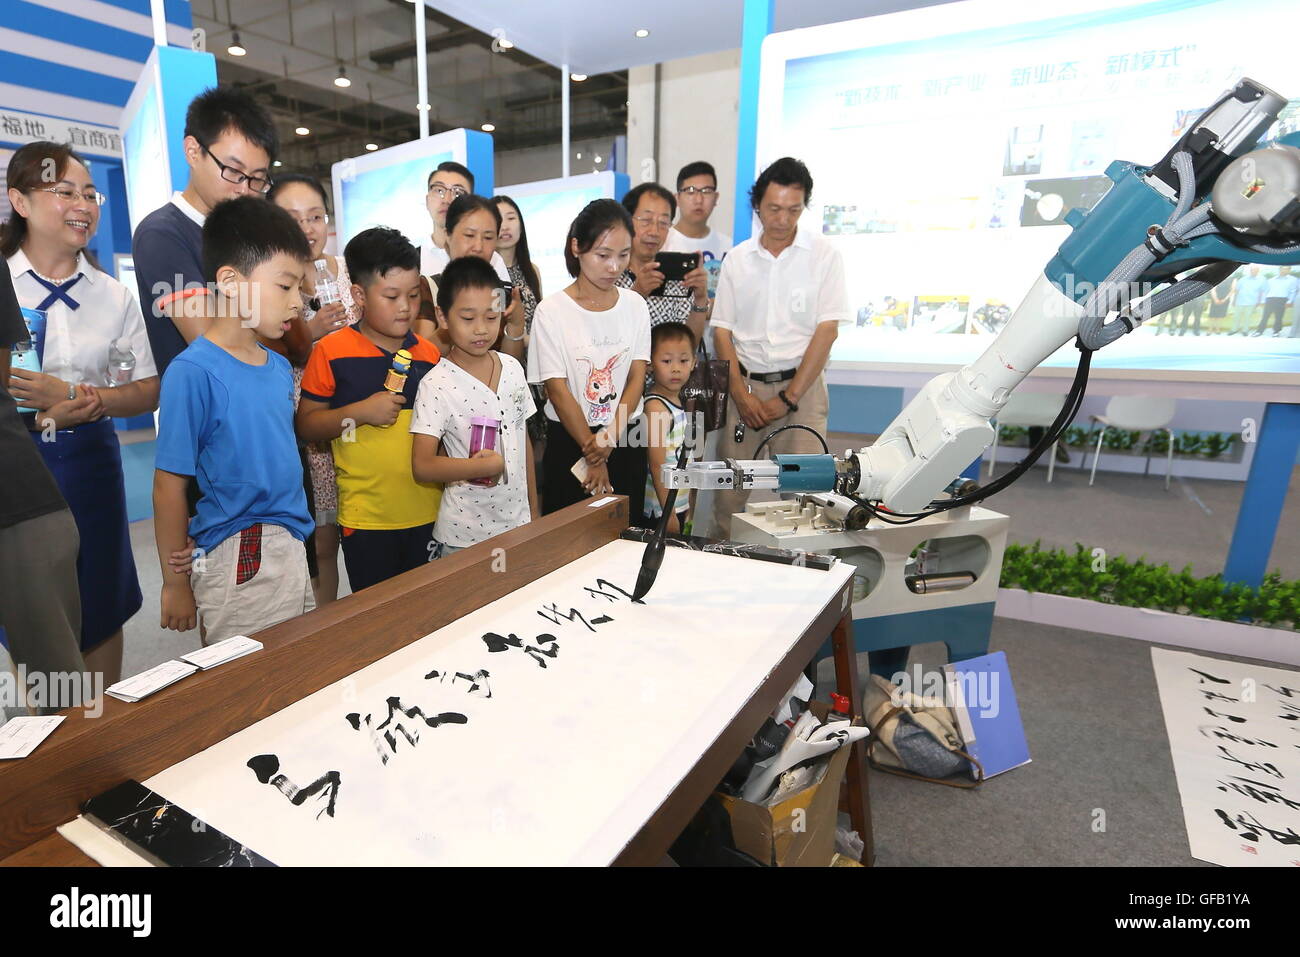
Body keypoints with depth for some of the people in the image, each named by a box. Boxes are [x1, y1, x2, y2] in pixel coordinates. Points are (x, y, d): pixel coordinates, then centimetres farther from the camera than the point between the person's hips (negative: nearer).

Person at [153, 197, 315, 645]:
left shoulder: (280, 366, 6)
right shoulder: (193, 372, -14)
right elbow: (169, 486, -10)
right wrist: (176, 585, -4)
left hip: (292, 551, 7)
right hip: (238, 562, -7)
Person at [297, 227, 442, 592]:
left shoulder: (429, 353, 6)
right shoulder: (331, 351, -6)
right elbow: (305, 425, -3)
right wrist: (361, 411, -17)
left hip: (427, 512, 4)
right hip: (366, 517, -3)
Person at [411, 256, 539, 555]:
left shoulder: (513, 368, 2)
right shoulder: (437, 385, -14)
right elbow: (422, 466, -17)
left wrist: (533, 508, 13)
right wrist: (482, 466, -25)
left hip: (518, 522, 5)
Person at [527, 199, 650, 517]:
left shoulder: (635, 305, 3)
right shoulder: (552, 310, -9)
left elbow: (637, 378, -2)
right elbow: (557, 390, -11)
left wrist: (610, 437, -15)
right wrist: (592, 449, -11)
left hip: (626, 440, 3)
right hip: (569, 441, -3)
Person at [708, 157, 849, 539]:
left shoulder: (824, 255, 1)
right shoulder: (737, 259, 8)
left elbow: (826, 331, -4)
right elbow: (722, 332, 7)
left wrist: (788, 398, -9)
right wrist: (741, 395, -5)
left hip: (801, 383, -2)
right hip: (745, 383, 2)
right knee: (729, 486, 0)